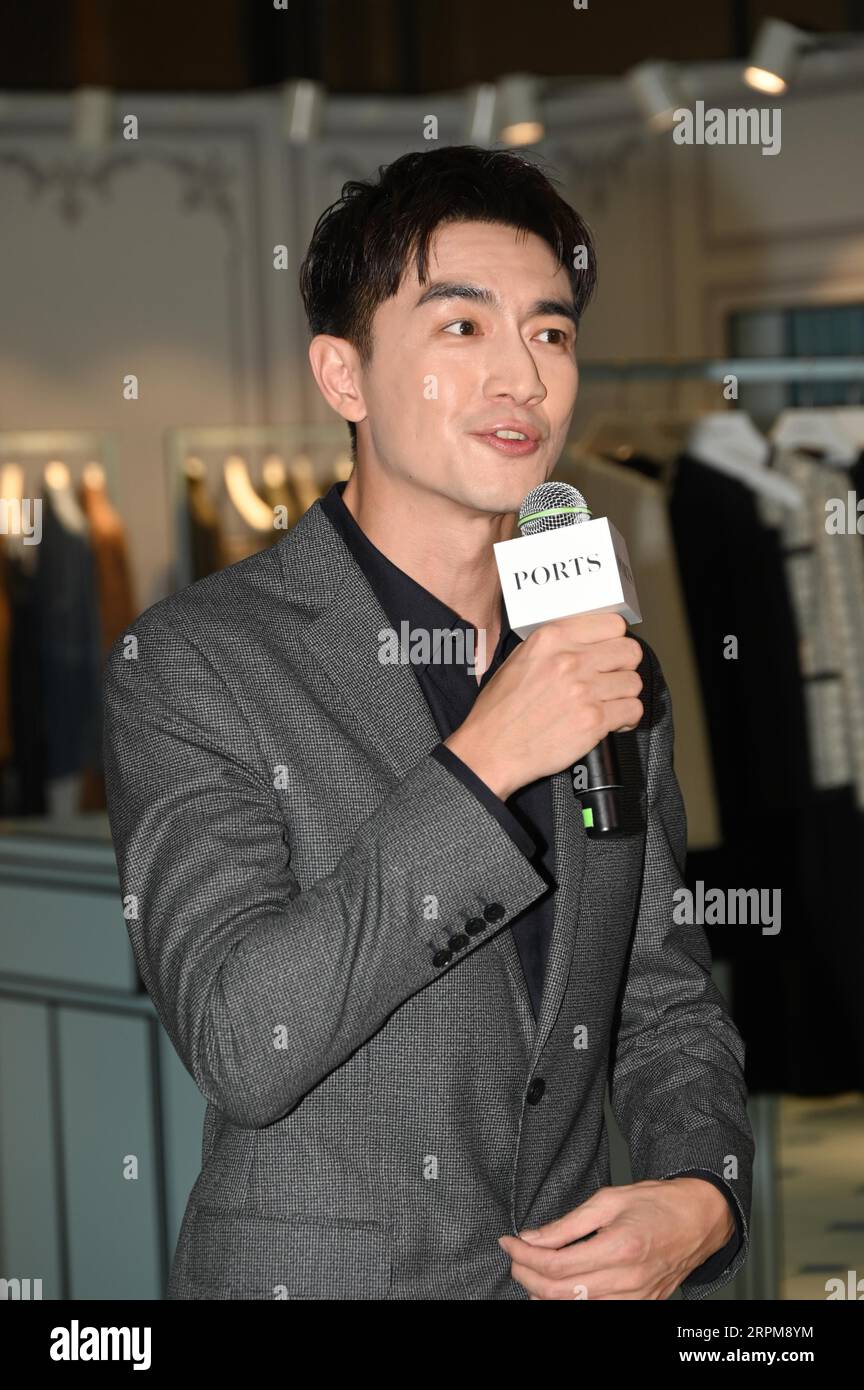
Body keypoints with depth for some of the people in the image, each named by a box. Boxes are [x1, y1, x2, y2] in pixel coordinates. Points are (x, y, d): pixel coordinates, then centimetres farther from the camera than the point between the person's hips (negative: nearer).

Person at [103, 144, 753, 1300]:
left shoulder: (608, 666, 4)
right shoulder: (191, 664, -13)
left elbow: (664, 1005, 9)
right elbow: (239, 1041, -23)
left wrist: (701, 1201, -10)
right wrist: (481, 765, -25)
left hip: (580, 1275, 5)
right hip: (310, 1272, -4)